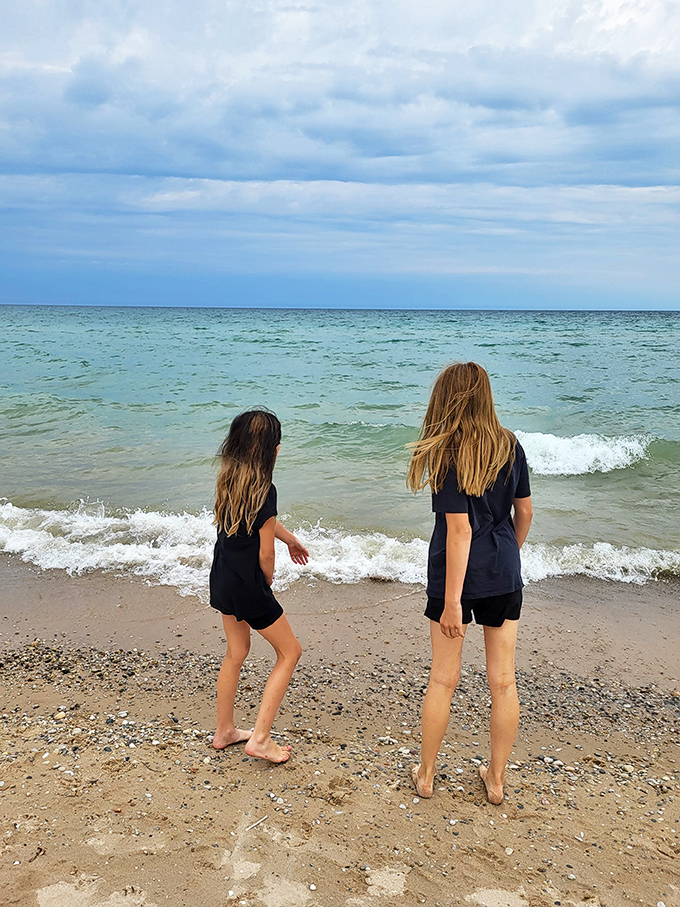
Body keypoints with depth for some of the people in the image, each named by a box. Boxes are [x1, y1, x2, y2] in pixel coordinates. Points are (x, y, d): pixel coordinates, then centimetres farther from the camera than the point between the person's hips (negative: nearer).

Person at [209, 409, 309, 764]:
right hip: (247, 587, -8)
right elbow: (265, 554, -19)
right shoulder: (263, 489, -24)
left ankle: (224, 731, 37)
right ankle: (260, 738, 9)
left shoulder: (227, 478, 1)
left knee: (235, 653, 24)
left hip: (222, 579, 8)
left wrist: (290, 538, 31)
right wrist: (268, 579, 1)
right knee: (289, 652, 10)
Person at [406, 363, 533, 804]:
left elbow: (460, 528, -19)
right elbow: (524, 512, 8)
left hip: (457, 573, -4)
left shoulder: (449, 452, -15)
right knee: (504, 680, 12)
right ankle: (496, 778, 27)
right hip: (504, 575, 4)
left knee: (443, 679, 10)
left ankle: (425, 774, 27)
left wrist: (452, 600, -17)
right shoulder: (510, 445, 0)